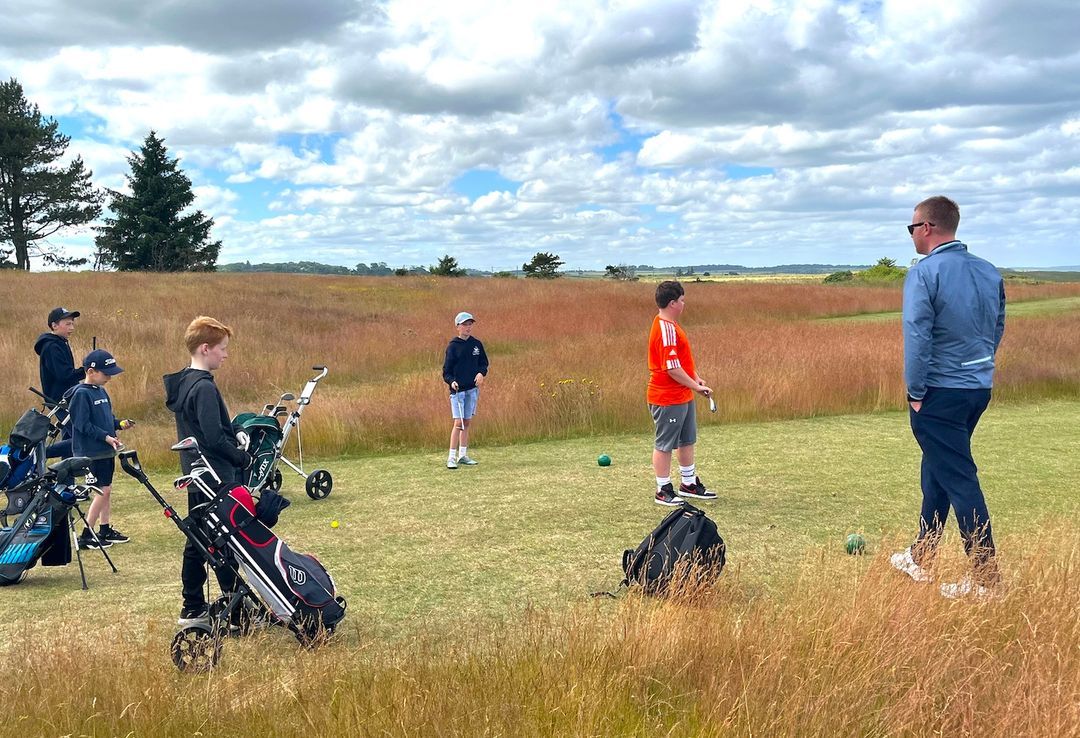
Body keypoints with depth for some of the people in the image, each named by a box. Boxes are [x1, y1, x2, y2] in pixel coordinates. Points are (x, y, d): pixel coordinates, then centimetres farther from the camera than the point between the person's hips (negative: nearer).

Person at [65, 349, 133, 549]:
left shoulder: (101, 391, 12)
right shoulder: (81, 394, -15)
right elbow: (83, 424, -19)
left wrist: (119, 424, 1)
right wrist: (105, 436, -23)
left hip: (106, 451, 9)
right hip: (91, 452, -9)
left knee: (106, 490, 14)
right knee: (103, 491, -8)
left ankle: (106, 530, 24)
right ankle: (86, 536, 0)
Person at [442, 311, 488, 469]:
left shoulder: (477, 344, 7)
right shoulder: (453, 346, -5)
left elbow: (484, 363, 15)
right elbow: (446, 370, -4)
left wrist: (481, 373, -6)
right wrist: (451, 381, -23)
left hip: (472, 389, 5)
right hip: (457, 389, -5)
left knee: (467, 423, 10)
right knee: (458, 423, -12)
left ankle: (463, 455, 20)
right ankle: (451, 458, -7)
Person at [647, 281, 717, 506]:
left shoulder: (671, 325, 11)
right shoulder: (666, 329, -22)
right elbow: (672, 369, -25)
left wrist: (696, 378, 9)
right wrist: (696, 387, -16)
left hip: (683, 397, 11)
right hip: (667, 399, -11)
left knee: (687, 441, 20)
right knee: (664, 445, 2)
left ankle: (689, 483, 33)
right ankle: (663, 491, 12)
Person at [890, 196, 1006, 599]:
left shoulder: (924, 273, -15)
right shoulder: (989, 272, 7)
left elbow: (917, 337, -19)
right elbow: (998, 327, 14)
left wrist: (916, 392, -11)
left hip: (940, 393, -8)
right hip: (980, 388, 8)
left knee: (959, 479, -3)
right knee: (937, 469, 19)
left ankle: (985, 576, 0)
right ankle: (921, 556, 29)